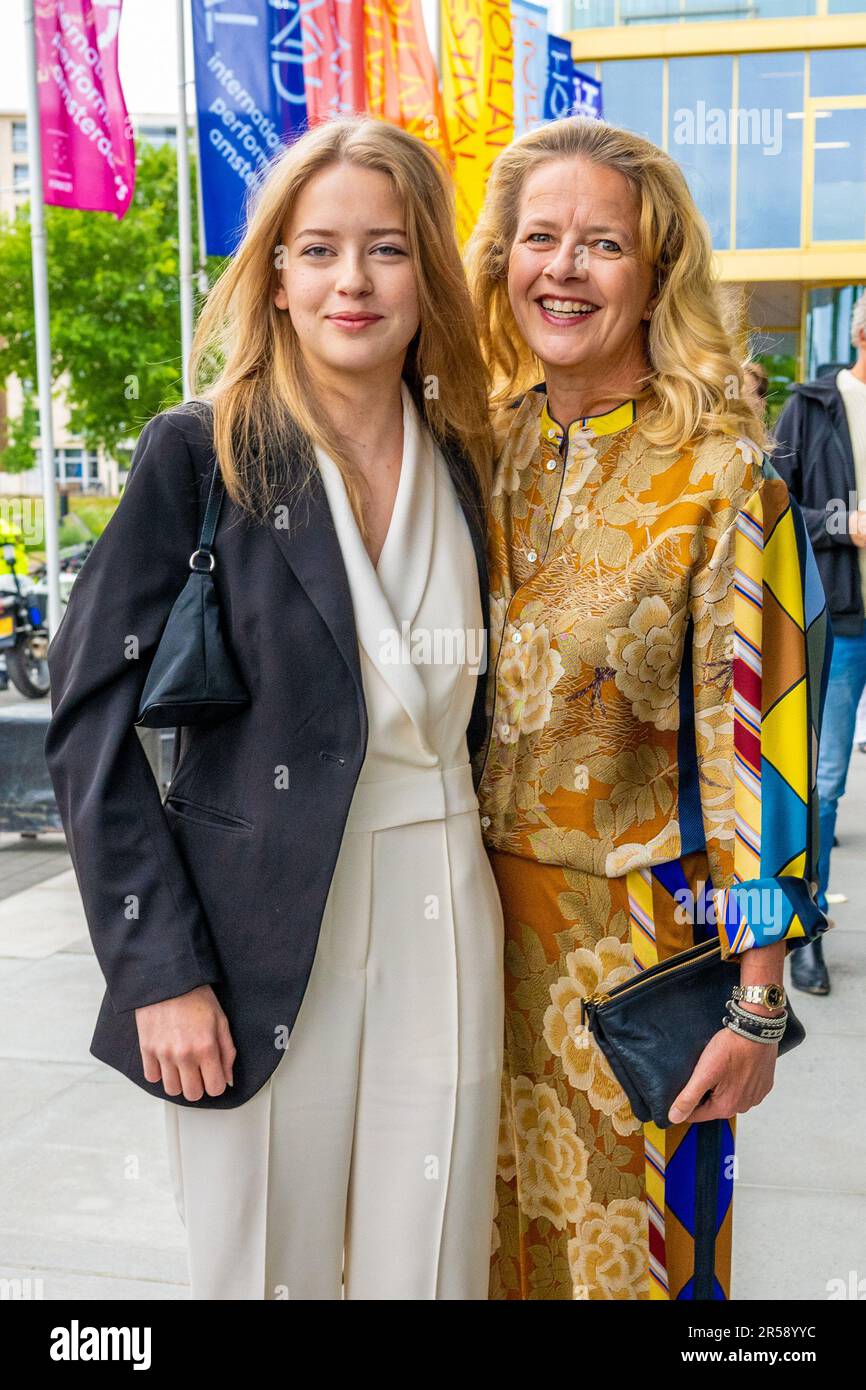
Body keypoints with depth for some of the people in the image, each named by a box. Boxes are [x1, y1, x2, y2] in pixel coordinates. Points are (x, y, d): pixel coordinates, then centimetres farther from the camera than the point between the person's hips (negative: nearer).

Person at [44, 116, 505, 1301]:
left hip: (445, 924, 4)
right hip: (261, 934, -3)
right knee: (266, 1264, 12)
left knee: (432, 1264, 13)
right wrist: (159, 967, -13)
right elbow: (91, 720, -9)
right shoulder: (202, 454, -7)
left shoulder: (467, 465, 6)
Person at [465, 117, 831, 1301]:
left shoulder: (718, 478, -12)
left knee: (630, 1248, 14)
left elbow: (753, 743, -14)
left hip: (636, 936, -4)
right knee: (492, 1231, 21)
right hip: (476, 923, 5)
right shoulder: (483, 448, 1)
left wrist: (756, 1003, -15)